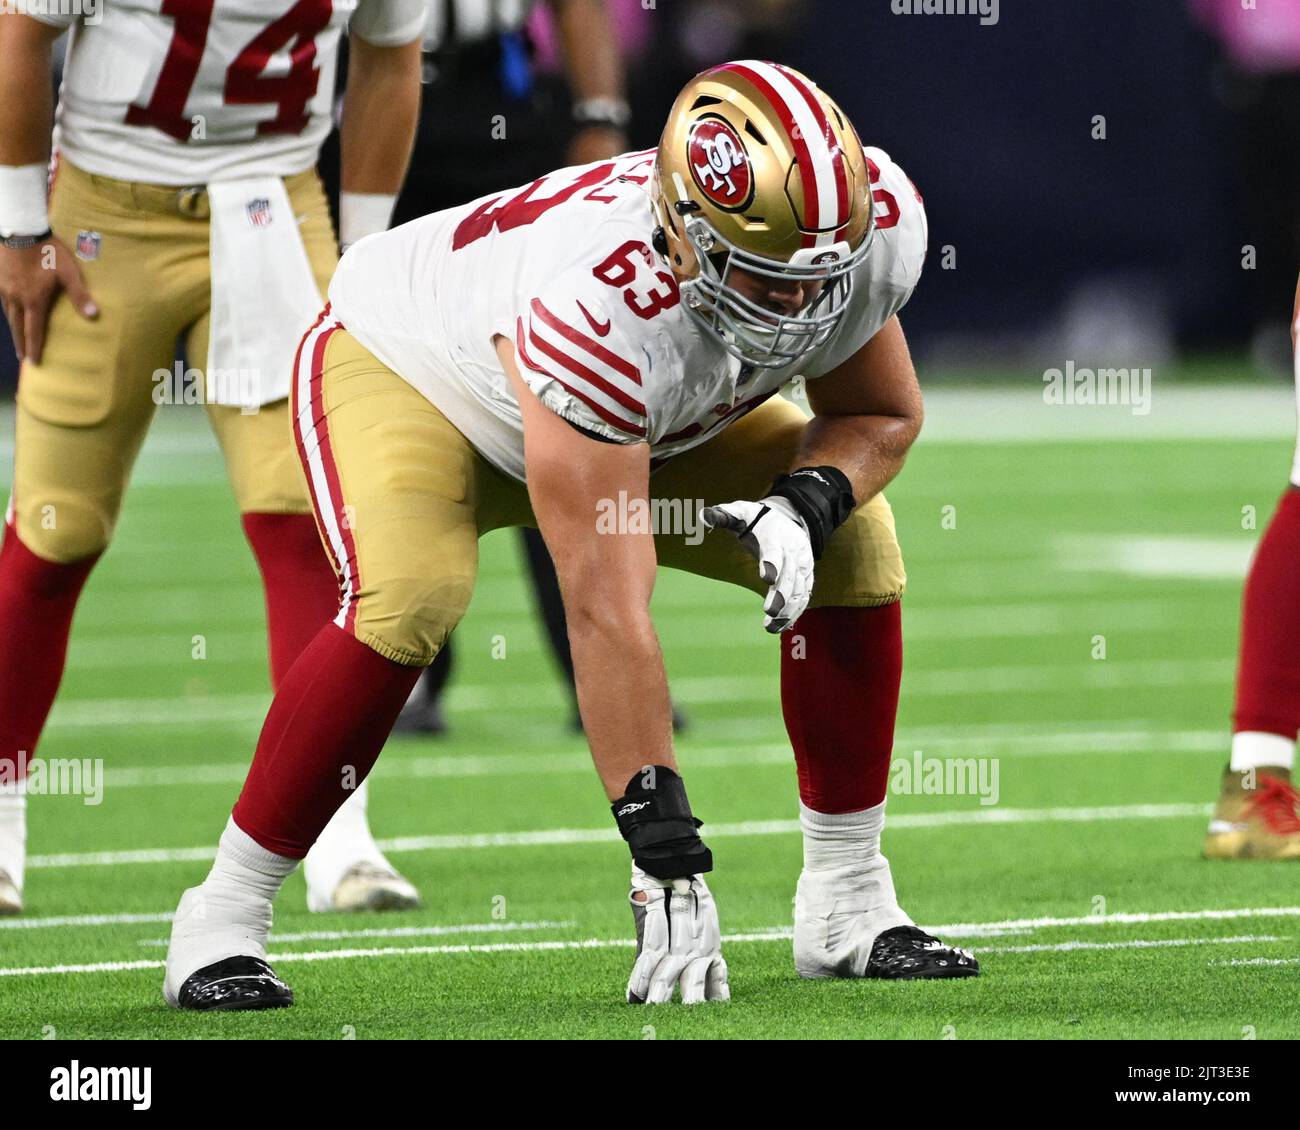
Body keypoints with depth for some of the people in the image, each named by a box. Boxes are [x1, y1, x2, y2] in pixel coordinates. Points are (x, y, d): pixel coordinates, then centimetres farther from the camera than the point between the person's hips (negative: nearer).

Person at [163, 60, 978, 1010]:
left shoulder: (875, 223, -27)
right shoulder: (602, 308, -44)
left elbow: (883, 415, -4)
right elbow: (606, 616, -43)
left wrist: (805, 505, -28)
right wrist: (671, 867, -43)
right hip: (408, 362, -7)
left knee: (853, 544, -7)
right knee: (408, 599, -33)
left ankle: (848, 904, 4)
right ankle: (223, 921, -21)